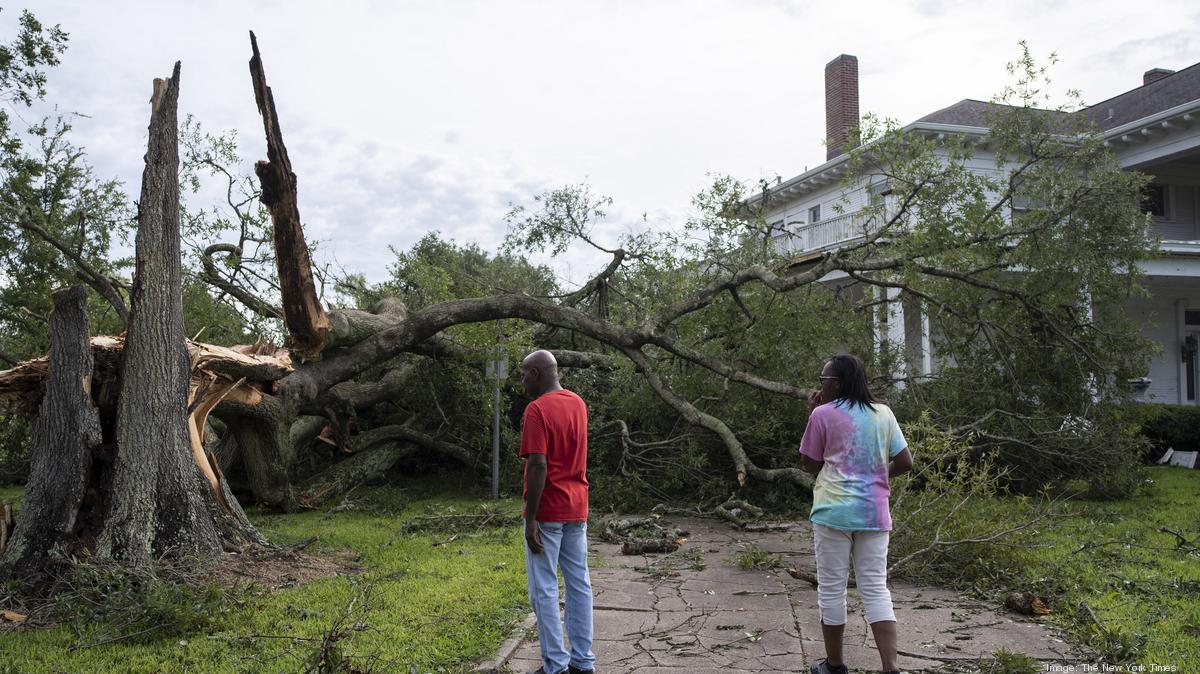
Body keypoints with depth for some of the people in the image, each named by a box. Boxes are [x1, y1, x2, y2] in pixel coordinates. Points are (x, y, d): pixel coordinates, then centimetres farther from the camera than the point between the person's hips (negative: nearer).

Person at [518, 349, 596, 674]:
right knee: (579, 584, 10)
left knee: (544, 589, 0)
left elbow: (538, 466, -21)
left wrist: (531, 518, -19)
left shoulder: (537, 409, -16)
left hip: (547, 512, -8)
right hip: (577, 508, 8)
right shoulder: (578, 404, 10)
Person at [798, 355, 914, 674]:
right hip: (874, 513, 4)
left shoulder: (824, 414, -5)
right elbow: (905, 463, 7)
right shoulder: (883, 413, 7)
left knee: (832, 588, 7)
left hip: (834, 511, -4)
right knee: (876, 589, 6)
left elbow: (810, 464, 5)